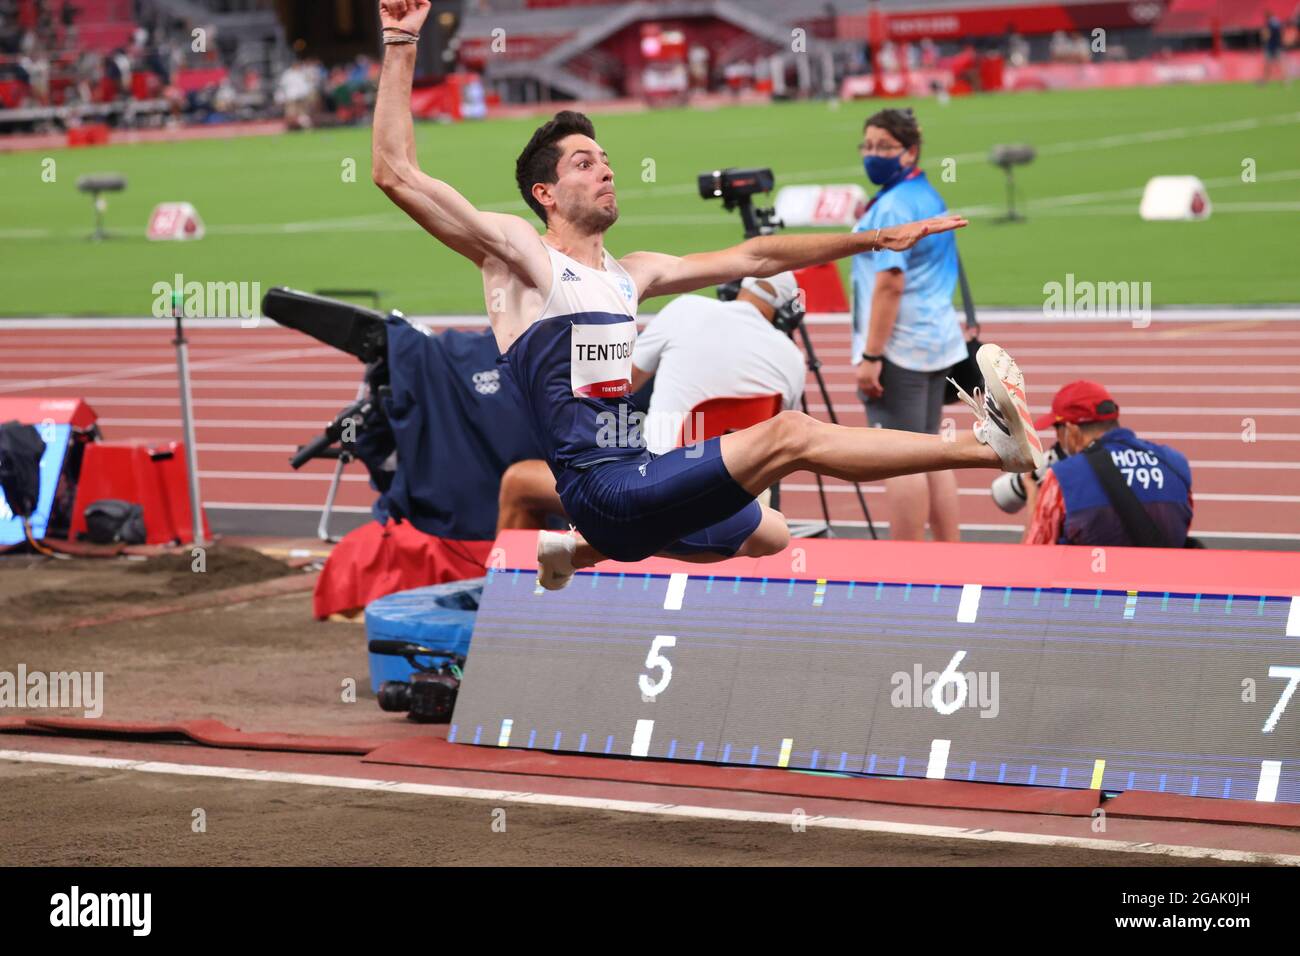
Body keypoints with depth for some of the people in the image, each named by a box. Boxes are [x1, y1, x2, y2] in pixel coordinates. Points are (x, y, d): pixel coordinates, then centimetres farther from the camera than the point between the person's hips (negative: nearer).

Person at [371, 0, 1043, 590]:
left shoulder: (629, 275, 17)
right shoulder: (520, 257, -3)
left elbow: (751, 258, 24)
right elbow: (396, 174, -12)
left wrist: (876, 239, 24)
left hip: (642, 483, 9)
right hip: (603, 488, -9)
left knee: (771, 537, 29)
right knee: (790, 434, -18)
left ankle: (579, 551, 28)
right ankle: (993, 444, -21)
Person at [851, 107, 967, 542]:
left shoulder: (891, 206, -14)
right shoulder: (931, 197, 15)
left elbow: (891, 283, -20)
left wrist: (871, 355, -21)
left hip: (898, 347, -10)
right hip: (939, 341, 10)